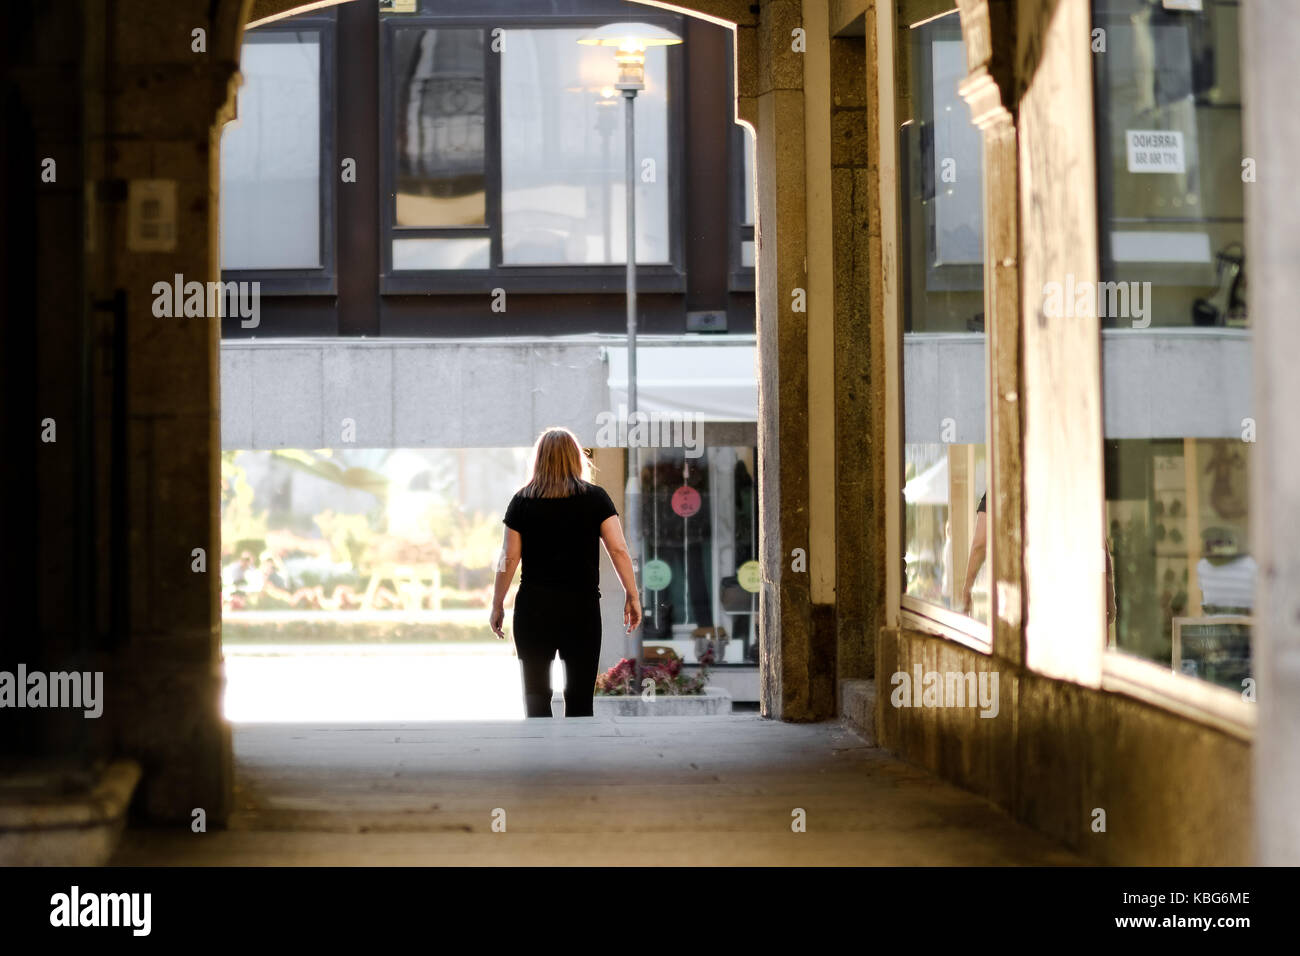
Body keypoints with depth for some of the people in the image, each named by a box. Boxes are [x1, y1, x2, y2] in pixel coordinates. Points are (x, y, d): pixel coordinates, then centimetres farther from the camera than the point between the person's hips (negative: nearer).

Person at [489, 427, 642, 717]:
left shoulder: (522, 501, 2)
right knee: (579, 698, 5)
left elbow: (509, 558, 0)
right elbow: (618, 550, -5)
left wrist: (497, 605, 8)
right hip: (583, 607, 0)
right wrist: (633, 596, 2)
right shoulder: (595, 498, 1)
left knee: (536, 694, 6)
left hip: (533, 607, 0)